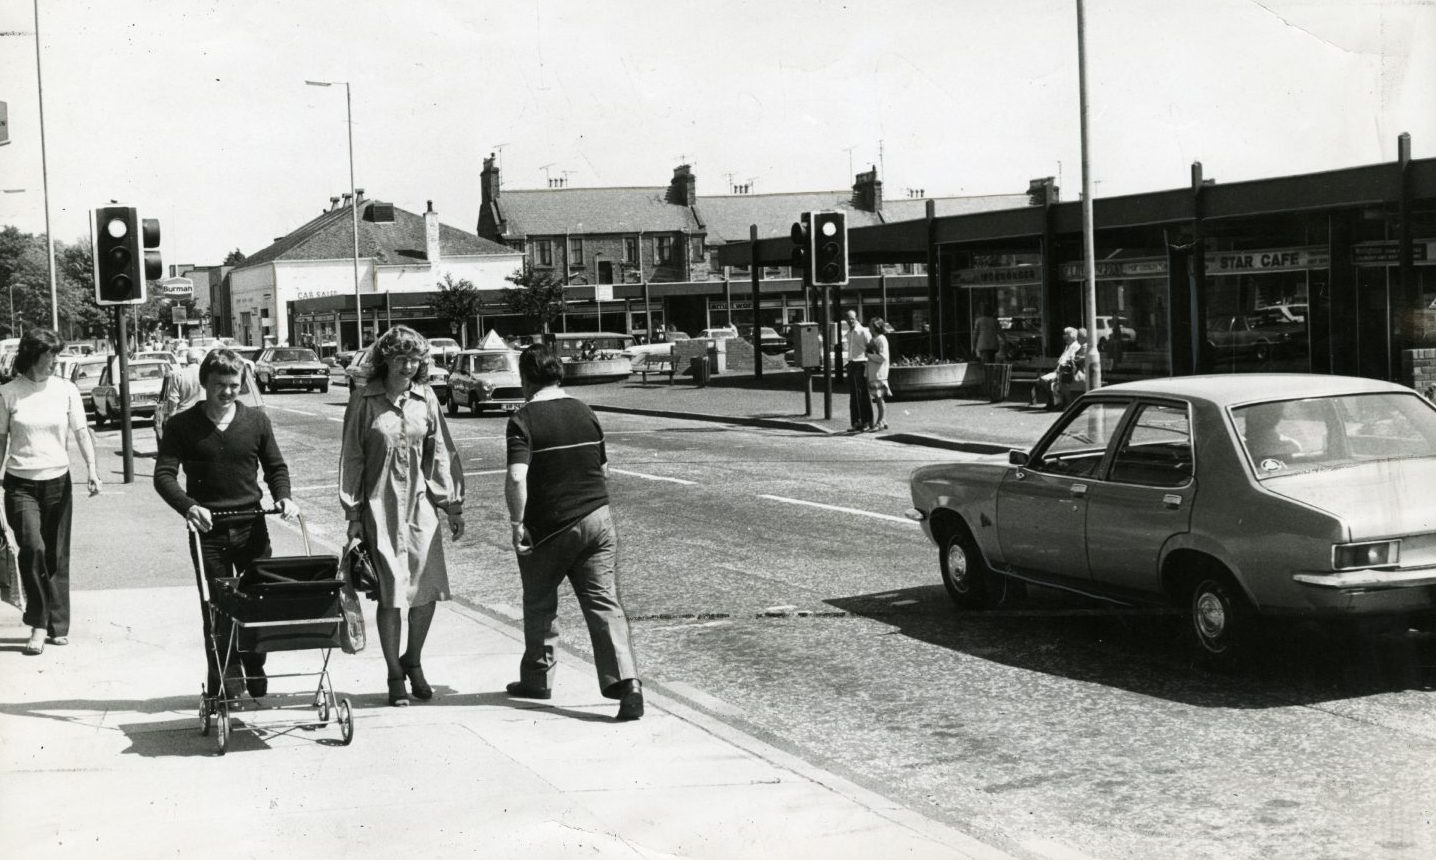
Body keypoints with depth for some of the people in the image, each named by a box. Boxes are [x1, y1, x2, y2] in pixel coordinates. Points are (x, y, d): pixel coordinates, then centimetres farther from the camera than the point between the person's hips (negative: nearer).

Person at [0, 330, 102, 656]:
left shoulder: (66, 390, 1)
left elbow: (81, 431, 1)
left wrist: (92, 467, -13)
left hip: (58, 482, 2)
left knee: (57, 557, 7)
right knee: (32, 547, -19)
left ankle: (58, 626, 19)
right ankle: (37, 623, -7)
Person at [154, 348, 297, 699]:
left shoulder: (257, 421, 5)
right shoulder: (183, 426, -1)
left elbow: (276, 467, 13)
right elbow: (164, 475, -7)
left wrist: (283, 497, -7)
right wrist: (188, 506, -24)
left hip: (252, 528, 2)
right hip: (207, 530, -2)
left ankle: (256, 680, 21)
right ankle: (225, 689, 3)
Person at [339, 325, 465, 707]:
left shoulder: (425, 398, 4)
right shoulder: (364, 401, -3)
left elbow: (441, 453, 10)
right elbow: (351, 458, 0)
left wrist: (454, 505, 9)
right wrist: (353, 514, -2)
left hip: (420, 503, 3)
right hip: (380, 506, -3)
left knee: (428, 588, 2)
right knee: (391, 592, -3)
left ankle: (412, 660, 26)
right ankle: (395, 676, 11)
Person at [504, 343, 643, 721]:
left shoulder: (524, 420, -10)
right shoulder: (584, 412, 9)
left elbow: (517, 478, -21)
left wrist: (517, 523, -12)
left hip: (549, 527, -4)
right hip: (597, 518, 4)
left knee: (539, 604, 16)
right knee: (604, 603, -1)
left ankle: (537, 679, 29)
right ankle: (626, 682, -16)